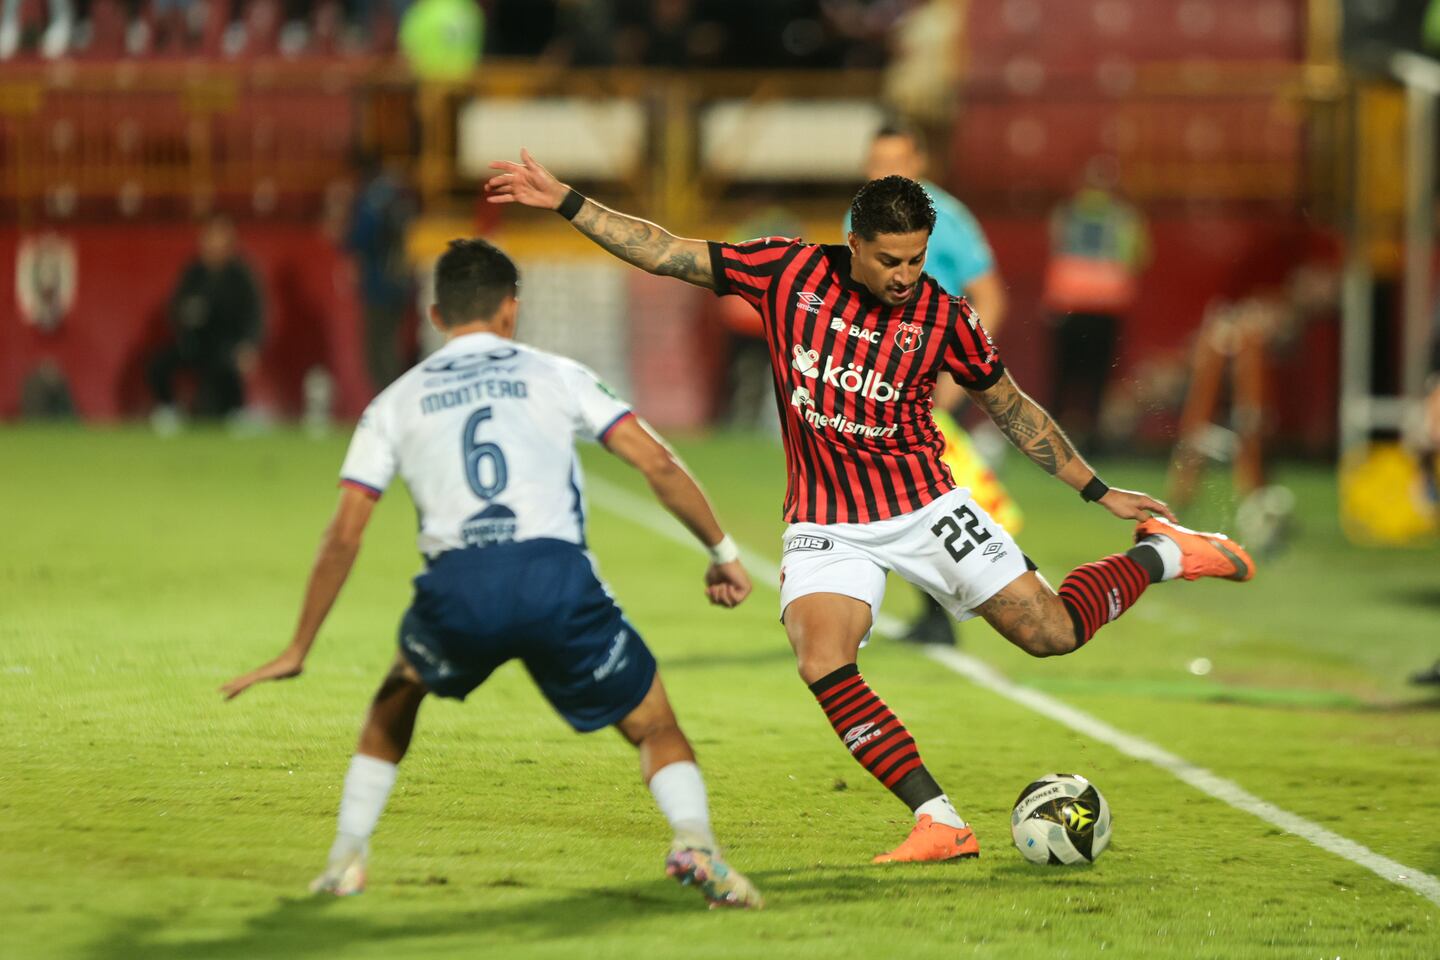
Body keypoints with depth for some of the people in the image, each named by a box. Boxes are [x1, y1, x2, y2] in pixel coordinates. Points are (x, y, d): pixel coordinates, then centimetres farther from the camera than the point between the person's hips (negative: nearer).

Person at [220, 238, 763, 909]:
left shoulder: (396, 403, 21)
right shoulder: (556, 376, 18)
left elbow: (343, 536, 16)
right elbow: (658, 464, 9)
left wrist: (298, 651, 22)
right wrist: (722, 551, 20)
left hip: (456, 587, 1)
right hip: (557, 576, -1)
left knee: (398, 696, 34)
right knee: (655, 728, 14)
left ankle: (346, 859, 27)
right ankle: (693, 841, -14)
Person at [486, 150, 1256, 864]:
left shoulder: (942, 317, -8)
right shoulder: (786, 272, -8)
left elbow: (1012, 409, 6)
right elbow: (666, 253, -2)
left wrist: (1098, 492, 7)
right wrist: (563, 201, -8)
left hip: (926, 509, -1)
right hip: (826, 525, 1)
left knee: (1052, 632, -5)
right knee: (823, 665, -24)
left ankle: (1159, 555, 25)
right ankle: (939, 822, -21)